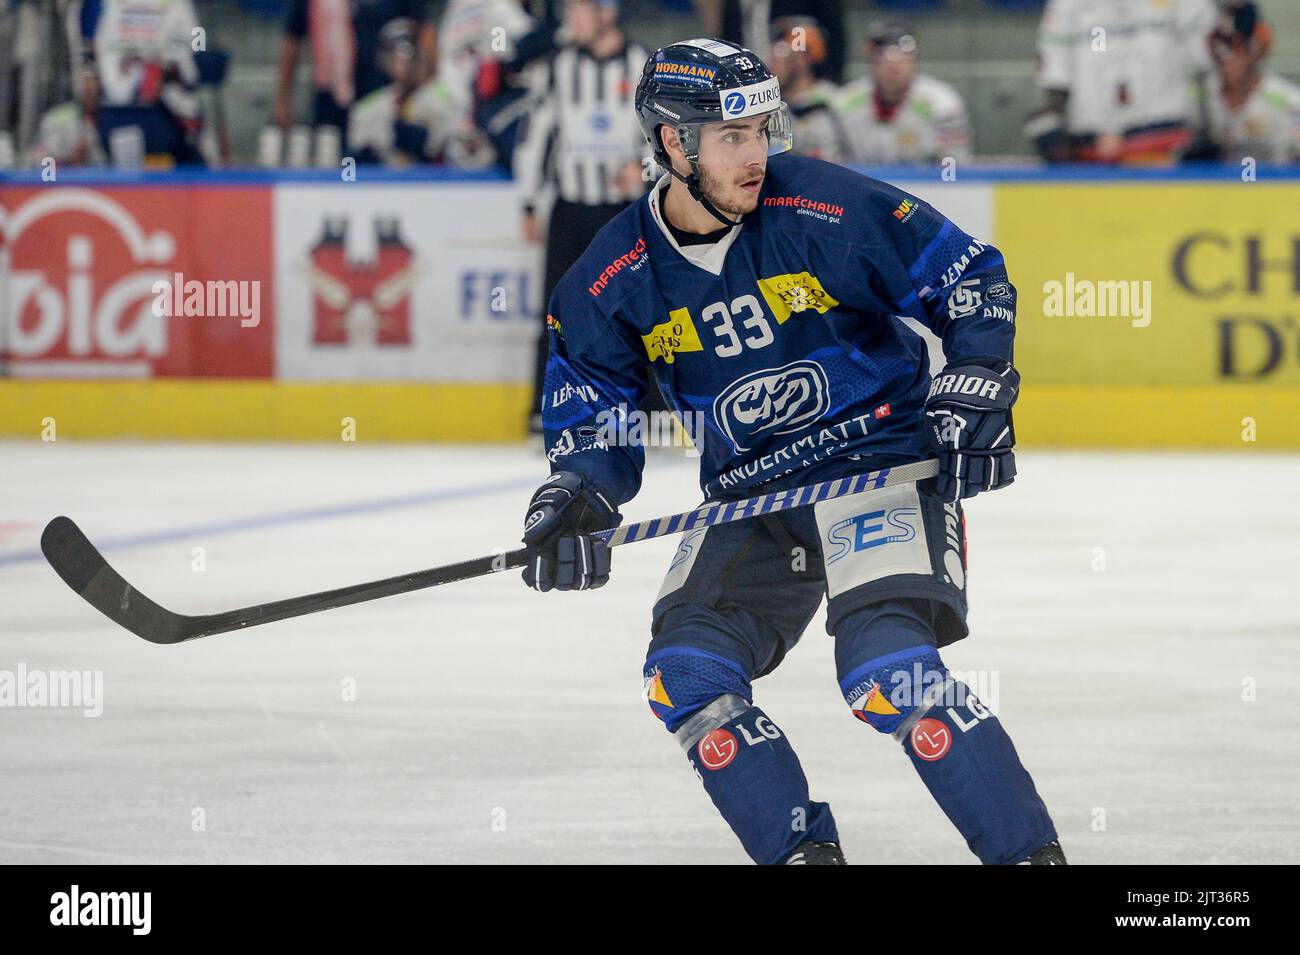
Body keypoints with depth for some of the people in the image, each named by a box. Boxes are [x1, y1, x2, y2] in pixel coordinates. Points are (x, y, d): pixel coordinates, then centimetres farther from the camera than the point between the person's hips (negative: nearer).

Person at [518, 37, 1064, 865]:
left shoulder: (826, 211, -15)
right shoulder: (613, 283, -5)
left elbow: (973, 279, -5)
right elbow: (592, 405, 7)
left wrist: (977, 387, -16)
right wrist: (579, 493, -12)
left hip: (884, 459, -5)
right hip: (752, 491, 5)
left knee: (886, 666, -24)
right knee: (687, 674, -8)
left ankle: (1030, 852, -18)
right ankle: (804, 852, 4)